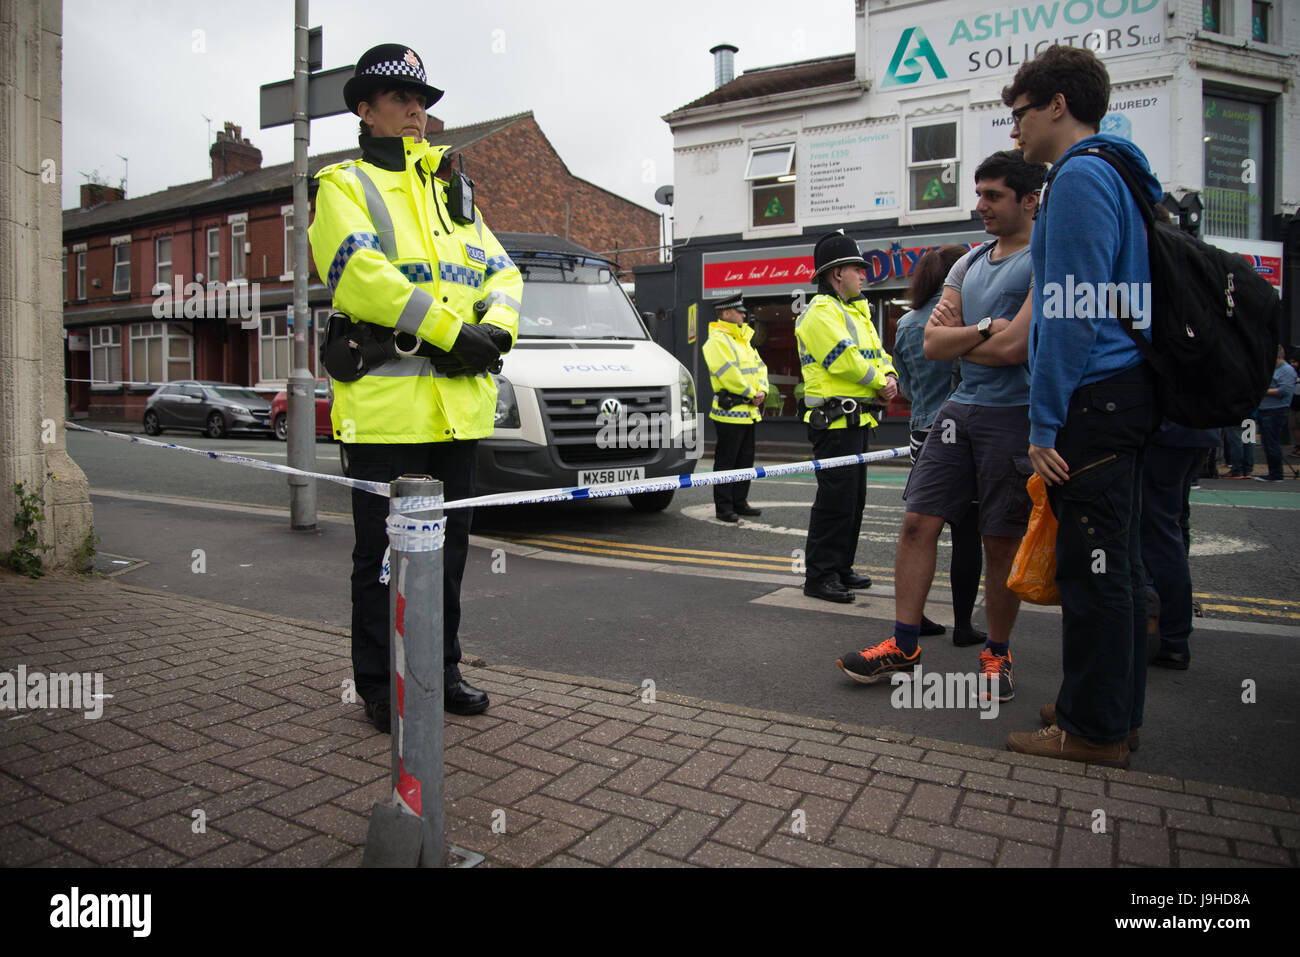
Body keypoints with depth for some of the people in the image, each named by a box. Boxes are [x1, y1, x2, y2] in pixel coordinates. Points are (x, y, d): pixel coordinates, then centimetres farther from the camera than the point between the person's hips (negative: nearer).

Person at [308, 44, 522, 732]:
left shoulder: (451, 189, 24)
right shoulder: (344, 185, 5)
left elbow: (501, 271, 15)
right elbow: (359, 273, -14)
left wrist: (492, 329, -6)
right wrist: (450, 331, -18)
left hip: (458, 402, 6)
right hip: (386, 399, -6)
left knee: (446, 546, 13)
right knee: (385, 552, 1)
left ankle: (441, 670, 26)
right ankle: (380, 687, 14)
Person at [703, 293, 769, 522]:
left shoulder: (743, 339, 19)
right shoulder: (717, 340, -11)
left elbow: (759, 366, 18)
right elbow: (729, 374, -20)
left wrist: (762, 390, 0)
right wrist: (750, 394, -13)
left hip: (749, 412, 9)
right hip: (730, 410, -9)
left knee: (745, 460, 14)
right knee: (726, 461, -3)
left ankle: (739, 503, 23)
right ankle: (723, 508, 3)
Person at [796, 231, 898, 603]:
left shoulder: (856, 310, 21)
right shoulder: (821, 312, -12)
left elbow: (877, 353, 20)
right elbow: (847, 361, -20)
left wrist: (889, 377, -2)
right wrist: (879, 383, -7)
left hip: (856, 419, 11)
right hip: (834, 421, -11)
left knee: (854, 499, 15)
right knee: (835, 500, -9)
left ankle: (840, 568, 26)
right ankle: (819, 576, -2)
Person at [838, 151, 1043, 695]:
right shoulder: (968, 264, 16)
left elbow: (1013, 348, -17)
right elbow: (932, 345, 8)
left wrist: (953, 334, -1)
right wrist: (983, 330, -9)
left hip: (1014, 414, -6)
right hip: (960, 409, 6)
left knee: (1003, 541, 3)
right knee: (918, 522, 1)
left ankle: (997, 653, 21)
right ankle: (904, 646, 9)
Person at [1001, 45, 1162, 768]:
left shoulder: (1080, 178, -10)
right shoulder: (1122, 175, 23)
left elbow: (1071, 312, -18)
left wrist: (1048, 422, -17)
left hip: (1095, 401, -11)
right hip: (1130, 395, 11)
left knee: (1093, 566, -4)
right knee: (1118, 561, 14)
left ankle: (1095, 729, 6)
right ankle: (1116, 711, 26)